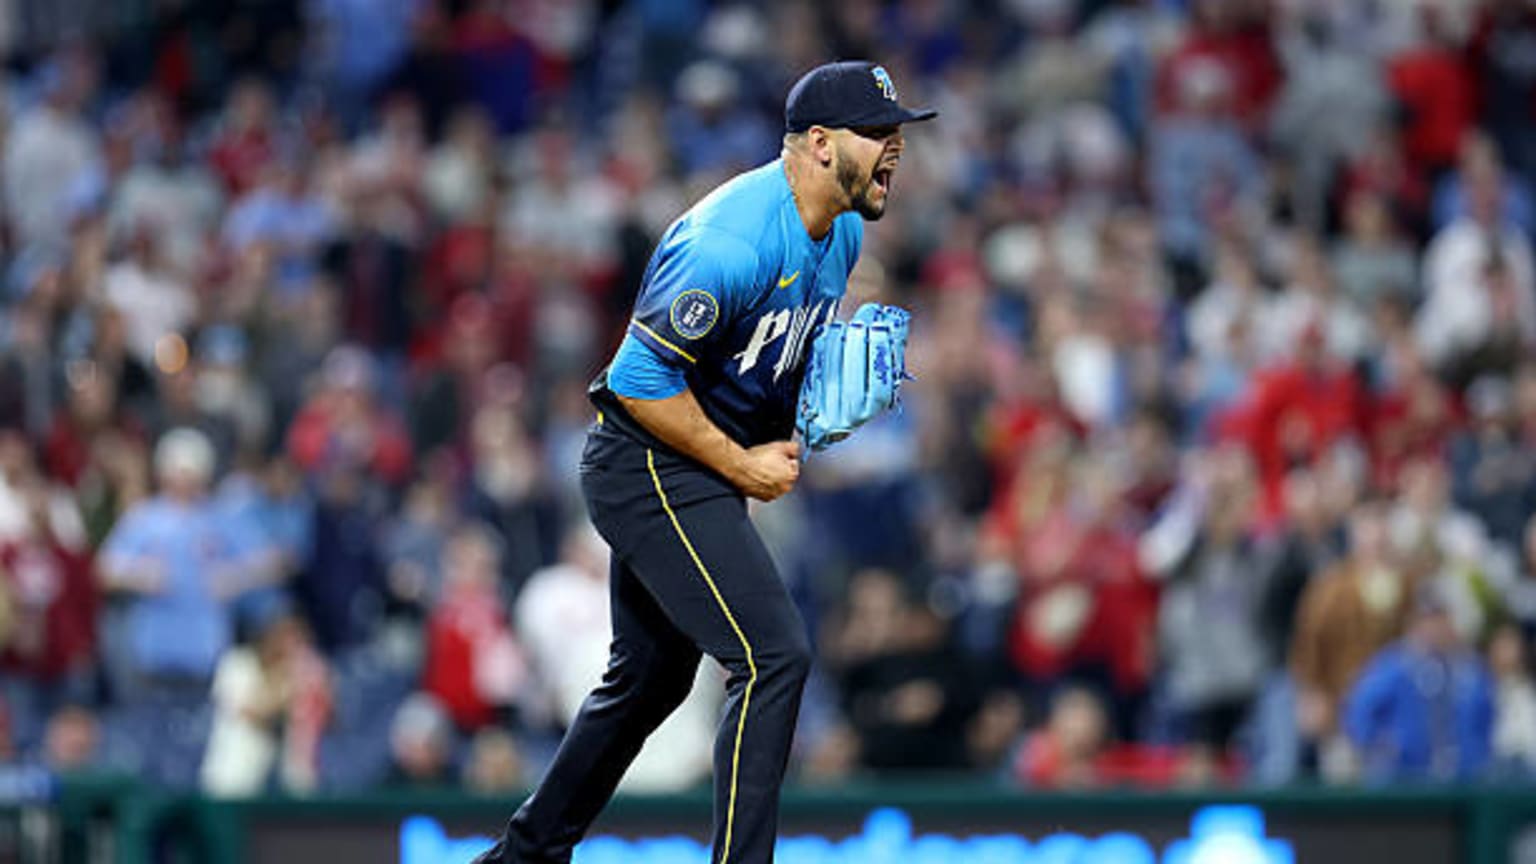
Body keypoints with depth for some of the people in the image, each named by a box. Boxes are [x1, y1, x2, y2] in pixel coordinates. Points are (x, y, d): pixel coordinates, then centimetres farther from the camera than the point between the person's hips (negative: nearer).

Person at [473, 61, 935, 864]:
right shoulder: (732, 244, -27)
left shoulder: (842, 232, 4)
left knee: (652, 677, 20)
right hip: (648, 467, -10)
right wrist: (742, 467, -18)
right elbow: (642, 378, -24)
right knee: (774, 654, -18)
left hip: (701, 472, 10)